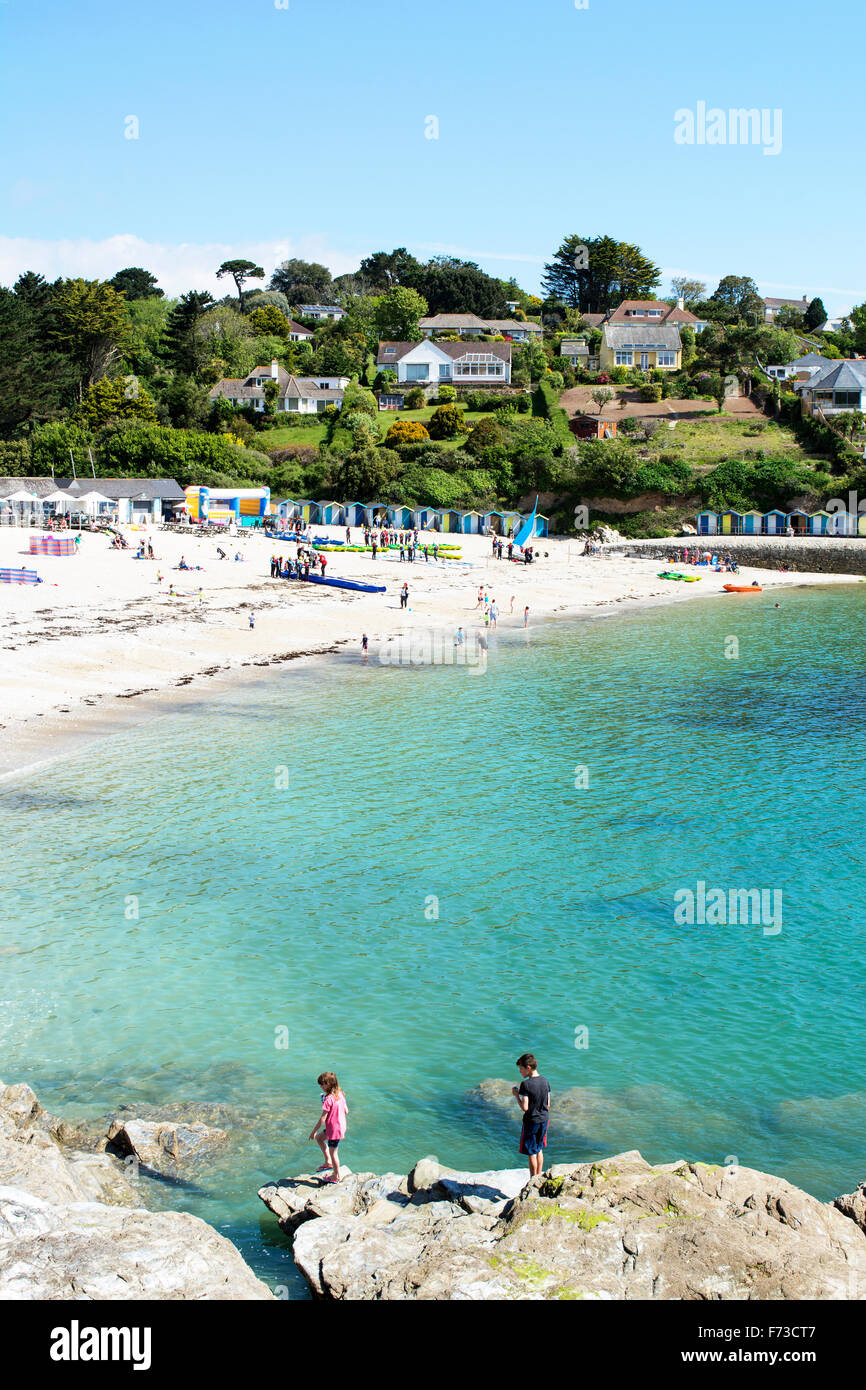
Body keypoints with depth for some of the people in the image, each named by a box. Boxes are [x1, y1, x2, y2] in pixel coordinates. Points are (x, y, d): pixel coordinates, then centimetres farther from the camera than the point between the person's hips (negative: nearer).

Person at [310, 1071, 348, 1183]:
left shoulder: (329, 1099, -25)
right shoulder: (340, 1094, 0)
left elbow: (322, 1118, -22)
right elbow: (346, 1111, 9)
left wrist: (314, 1131, -11)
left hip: (334, 1129, -9)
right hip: (342, 1126, 9)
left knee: (333, 1152, 10)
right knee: (319, 1137, 24)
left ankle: (336, 1176, 25)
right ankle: (328, 1162, 29)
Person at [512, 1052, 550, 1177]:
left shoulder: (526, 1084, -20)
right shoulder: (545, 1081, -1)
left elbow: (524, 1108, -22)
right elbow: (548, 1105, 4)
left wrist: (516, 1095, -9)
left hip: (531, 1121, -6)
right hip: (544, 1120, 6)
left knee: (531, 1153, 7)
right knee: (539, 1150, 20)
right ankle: (539, 1177, 30)